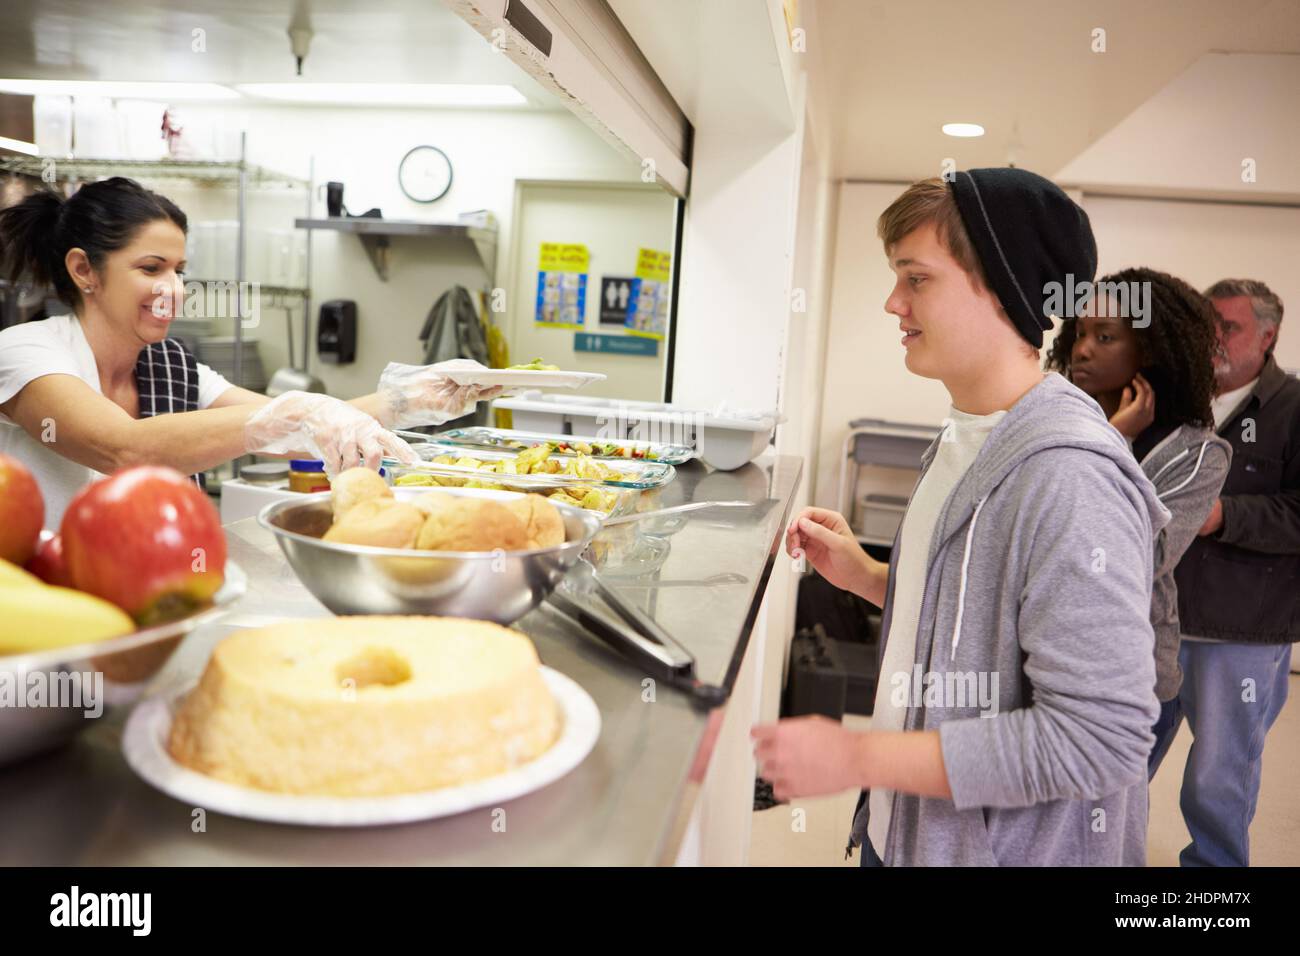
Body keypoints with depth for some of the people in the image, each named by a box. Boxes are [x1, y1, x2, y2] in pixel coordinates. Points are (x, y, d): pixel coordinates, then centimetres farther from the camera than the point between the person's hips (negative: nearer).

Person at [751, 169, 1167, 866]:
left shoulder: (1067, 477, -25)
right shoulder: (965, 437, 3)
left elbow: (1099, 740, -27)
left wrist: (858, 757, -25)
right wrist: (866, 577, -2)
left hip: (1008, 850, -8)